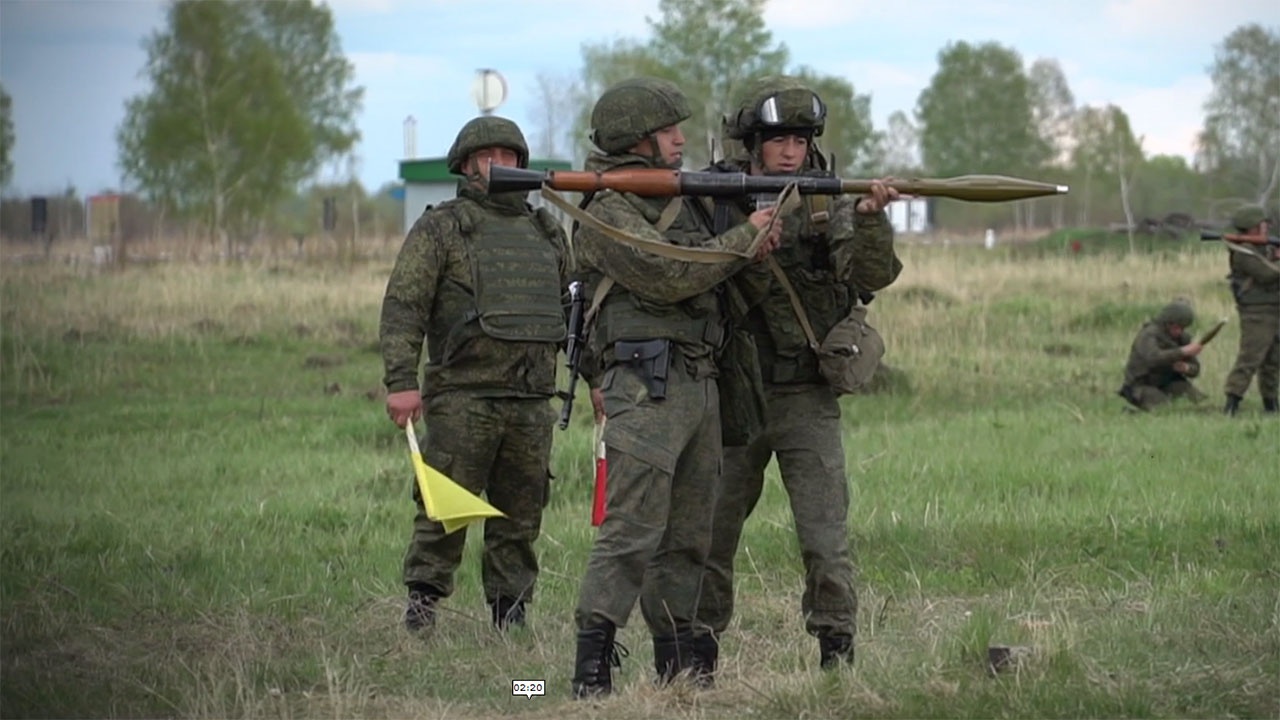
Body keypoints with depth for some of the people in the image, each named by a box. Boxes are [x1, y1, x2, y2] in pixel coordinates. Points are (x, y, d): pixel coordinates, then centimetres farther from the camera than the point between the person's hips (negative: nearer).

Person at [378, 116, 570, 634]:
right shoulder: (439, 229, 2)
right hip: (463, 394, -4)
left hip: (532, 400, 5)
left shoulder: (547, 232, 18)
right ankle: (422, 602, 2)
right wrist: (402, 382, -16)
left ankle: (511, 612, 13)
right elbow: (402, 309, -6)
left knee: (522, 514, 6)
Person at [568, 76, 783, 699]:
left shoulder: (682, 198, 19)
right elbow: (670, 276, -18)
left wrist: (752, 244, 7)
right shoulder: (607, 214, -8)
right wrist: (744, 239, -9)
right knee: (632, 532, -14)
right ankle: (592, 667, -14)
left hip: (699, 385, 9)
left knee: (688, 536, 10)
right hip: (647, 387, -9)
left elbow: (710, 270, 28)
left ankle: (677, 665, 16)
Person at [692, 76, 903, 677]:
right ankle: (700, 642, 22)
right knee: (710, 529, 7)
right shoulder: (718, 202, 2)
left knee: (825, 532, -7)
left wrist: (871, 219, -31)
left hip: (806, 397, -1)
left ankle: (837, 649, 1)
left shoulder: (831, 205, 1)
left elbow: (875, 275, -13)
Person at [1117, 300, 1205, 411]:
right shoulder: (1148, 334, -18)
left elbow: (1195, 369, 4)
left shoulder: (1182, 338, 3)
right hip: (1143, 385, -6)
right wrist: (1184, 351, -44)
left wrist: (1186, 368, -21)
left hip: (1169, 384, 6)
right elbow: (1154, 358, -40)